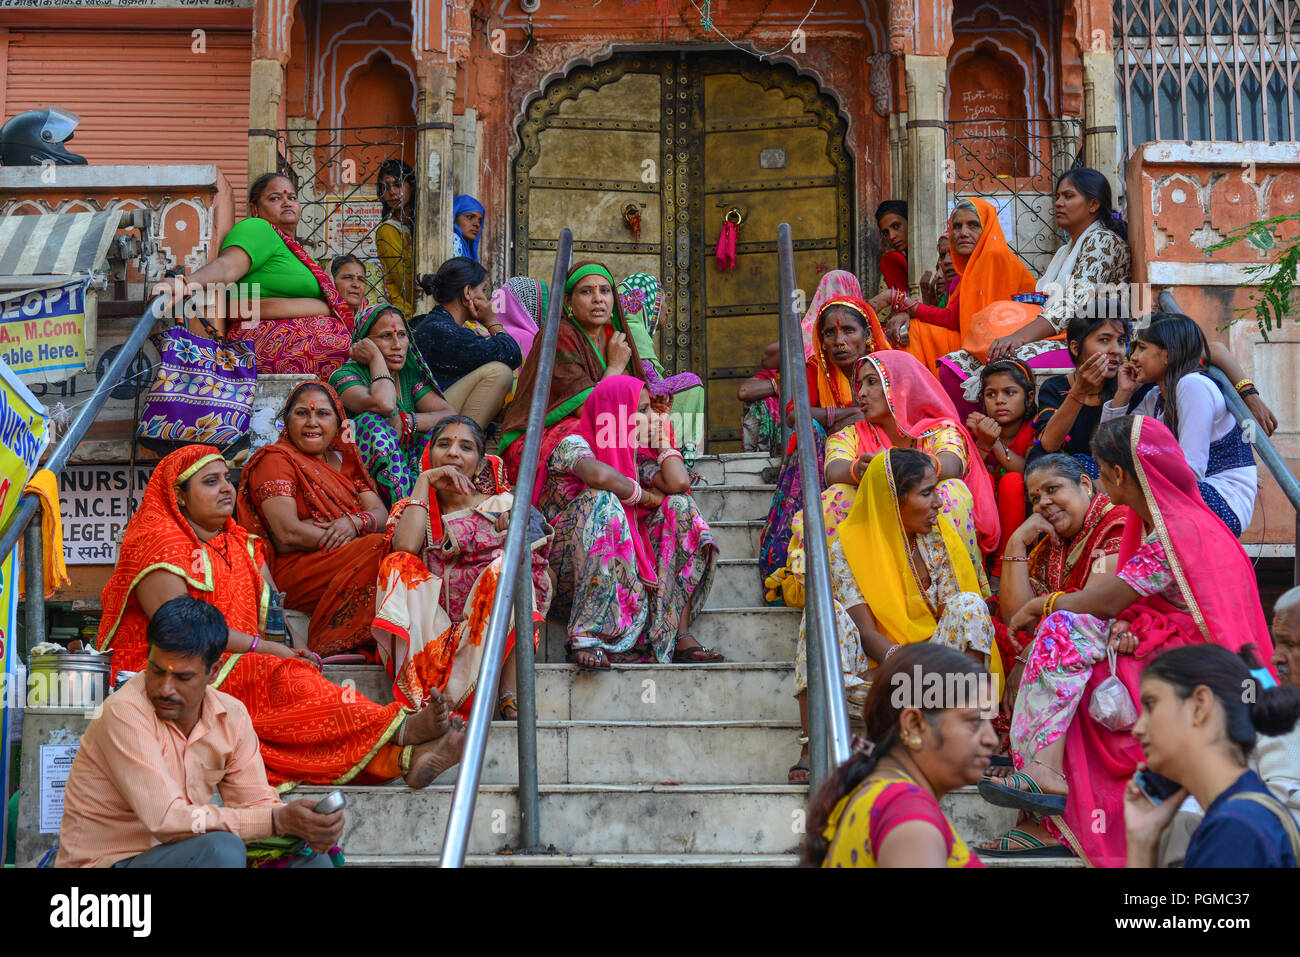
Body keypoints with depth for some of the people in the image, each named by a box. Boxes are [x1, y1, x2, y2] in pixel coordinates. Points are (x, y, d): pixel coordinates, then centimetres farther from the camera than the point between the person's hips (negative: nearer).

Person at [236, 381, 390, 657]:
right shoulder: (275, 460, 2)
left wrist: (353, 523, -13)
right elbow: (287, 535, -11)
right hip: (297, 567, -6)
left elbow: (381, 513, 11)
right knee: (383, 548, -28)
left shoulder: (345, 458, 22)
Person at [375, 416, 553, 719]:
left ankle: (511, 699, -34)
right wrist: (425, 481, -1)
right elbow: (406, 546, -9)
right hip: (429, 633, 1)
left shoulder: (505, 506, 15)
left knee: (503, 568, -25)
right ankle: (412, 696, -37)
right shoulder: (414, 510, 18)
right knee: (397, 564, -20)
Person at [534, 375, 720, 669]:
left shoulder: (636, 457, 16)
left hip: (624, 568, 6)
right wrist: (644, 496, -13)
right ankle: (587, 638, -41)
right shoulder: (572, 444, -5)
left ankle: (680, 633, -19)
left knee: (678, 506, -7)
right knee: (601, 500, -31)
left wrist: (663, 439, 9)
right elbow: (599, 474, -29)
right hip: (569, 574, -6)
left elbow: (679, 483, -5)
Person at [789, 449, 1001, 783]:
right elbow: (866, 632, -14)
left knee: (969, 604, -22)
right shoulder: (848, 547, -6)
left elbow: (957, 613, -6)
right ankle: (812, 748, -31)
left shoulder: (940, 535, 2)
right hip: (873, 677, -1)